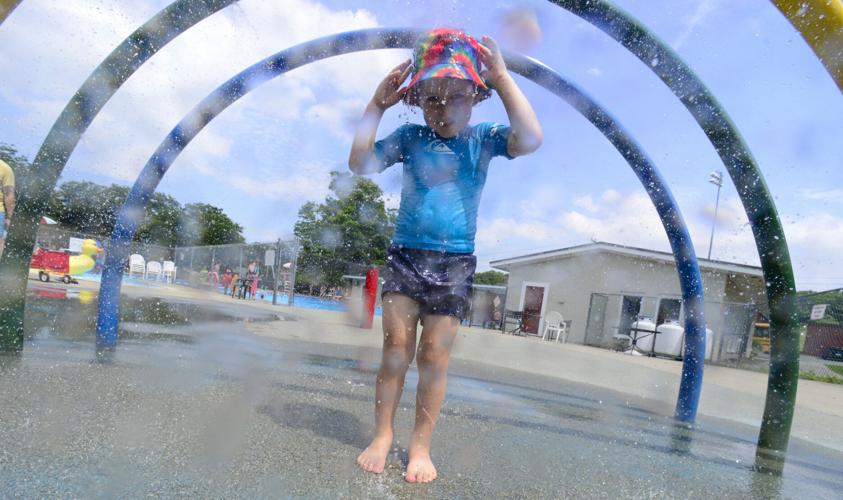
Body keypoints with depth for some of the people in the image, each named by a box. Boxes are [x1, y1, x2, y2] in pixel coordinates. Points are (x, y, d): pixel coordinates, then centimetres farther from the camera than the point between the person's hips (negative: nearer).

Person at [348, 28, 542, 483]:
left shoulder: (482, 138, 3)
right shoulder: (410, 137, 5)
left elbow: (530, 140, -16)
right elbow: (360, 163, -2)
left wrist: (502, 77, -14)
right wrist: (377, 105, -6)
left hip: (455, 261, -1)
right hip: (405, 254, 1)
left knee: (434, 354, 1)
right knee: (396, 346, 0)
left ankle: (420, 445, 16)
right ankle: (382, 434, 15)